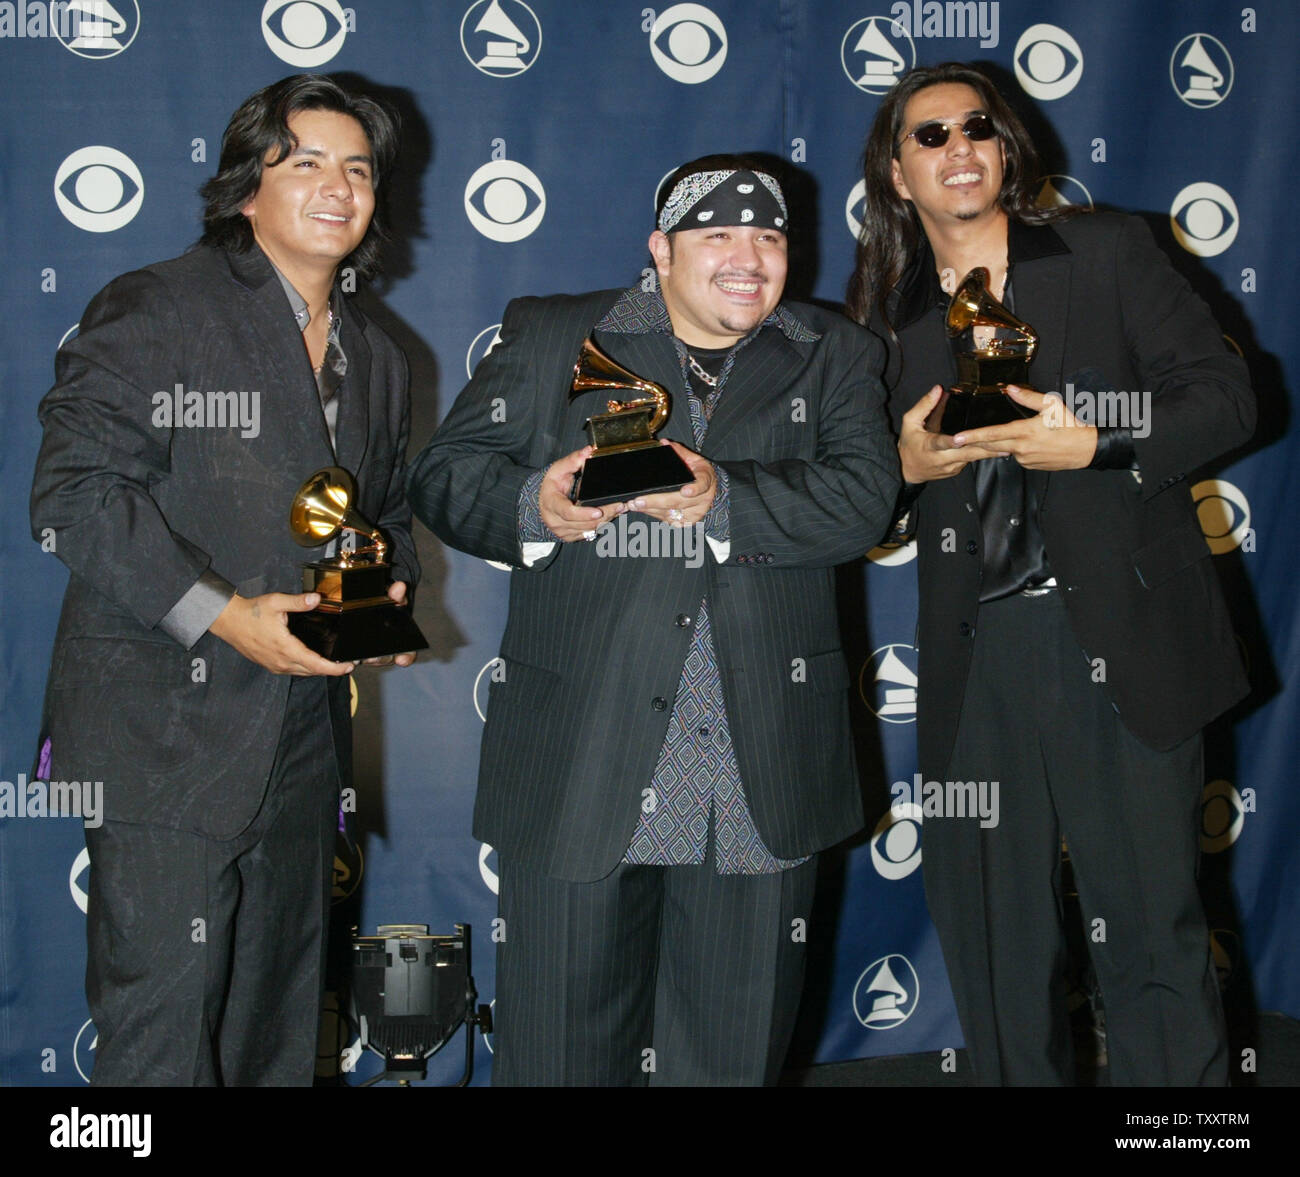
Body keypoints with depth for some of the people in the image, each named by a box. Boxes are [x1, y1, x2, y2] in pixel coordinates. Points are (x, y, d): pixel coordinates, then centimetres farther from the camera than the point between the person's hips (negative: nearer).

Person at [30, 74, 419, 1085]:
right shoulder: (152, 312, -5)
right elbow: (75, 492, -14)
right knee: (161, 1025, -4)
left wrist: (391, 592, 4)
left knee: (280, 1021, 15)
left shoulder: (378, 359, 17)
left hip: (304, 744, 7)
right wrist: (220, 613, -22)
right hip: (165, 730, -6)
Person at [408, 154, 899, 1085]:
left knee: (735, 1049, 11)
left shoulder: (834, 357, 12)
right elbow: (446, 476, 4)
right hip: (581, 761, -1)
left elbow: (862, 499, -4)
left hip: (762, 779, 2)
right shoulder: (551, 337, 10)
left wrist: (723, 498, -19)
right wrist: (537, 508, -17)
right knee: (565, 1044, 6)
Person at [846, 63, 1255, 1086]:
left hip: (1119, 644, -2)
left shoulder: (1108, 253, 6)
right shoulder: (884, 313, 13)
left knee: (1153, 931, 0)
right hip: (974, 660, 3)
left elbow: (1225, 395, 1)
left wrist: (1094, 443, -13)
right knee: (995, 939, 9)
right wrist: (903, 465, -4)